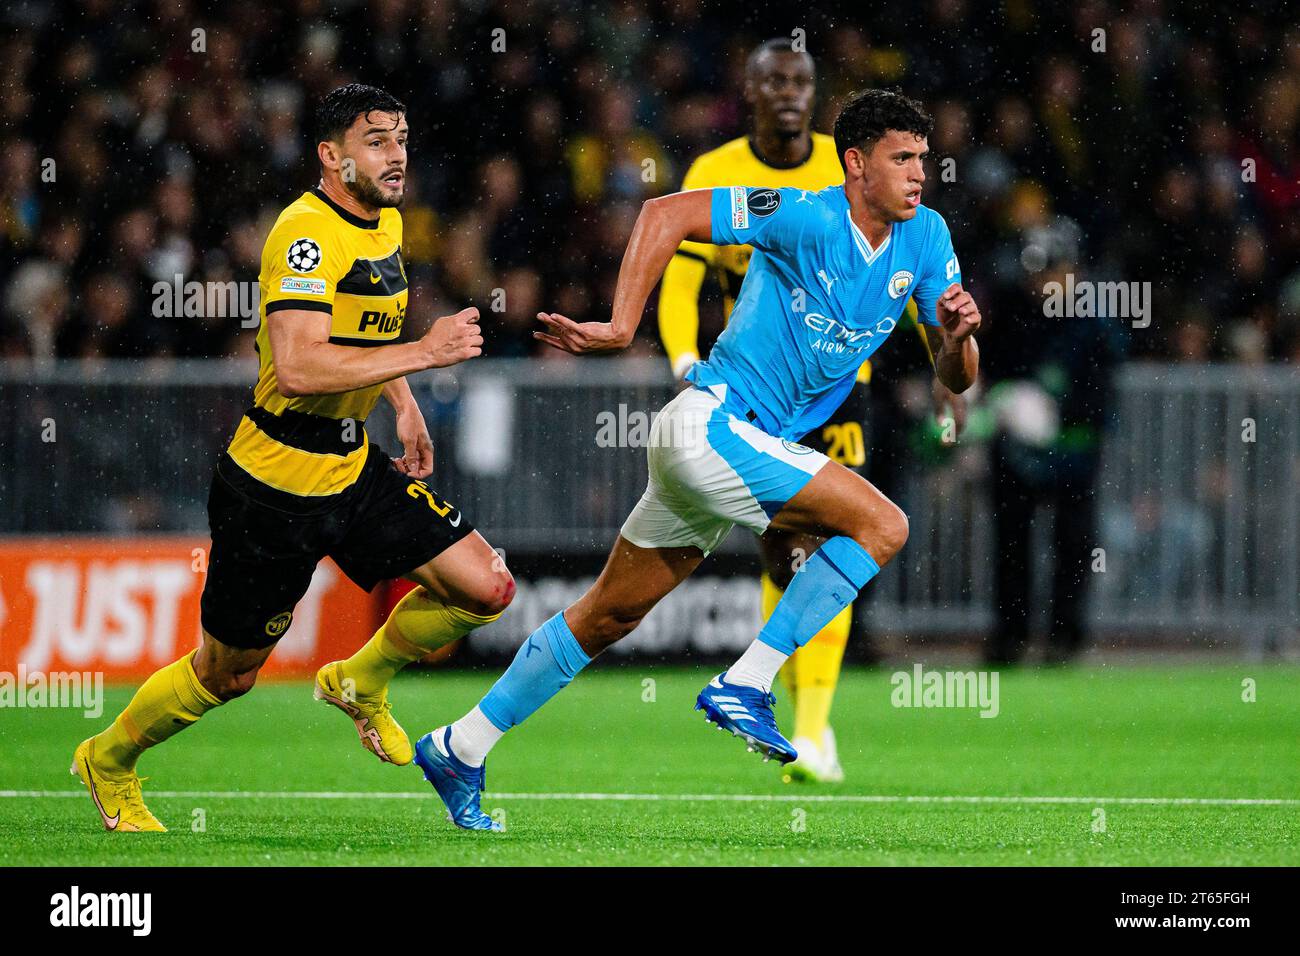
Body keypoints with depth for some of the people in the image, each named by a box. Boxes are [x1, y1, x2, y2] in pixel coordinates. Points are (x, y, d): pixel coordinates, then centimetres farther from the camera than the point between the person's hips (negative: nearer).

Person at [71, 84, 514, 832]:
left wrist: (404, 404, 18)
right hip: (276, 482, -8)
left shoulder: (386, 223, 8)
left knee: (485, 588, -4)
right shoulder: (307, 233, -21)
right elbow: (299, 367, -33)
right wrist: (423, 353, -30)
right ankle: (109, 762, 31)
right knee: (229, 673, 6)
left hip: (353, 464, 8)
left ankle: (362, 682, 21)